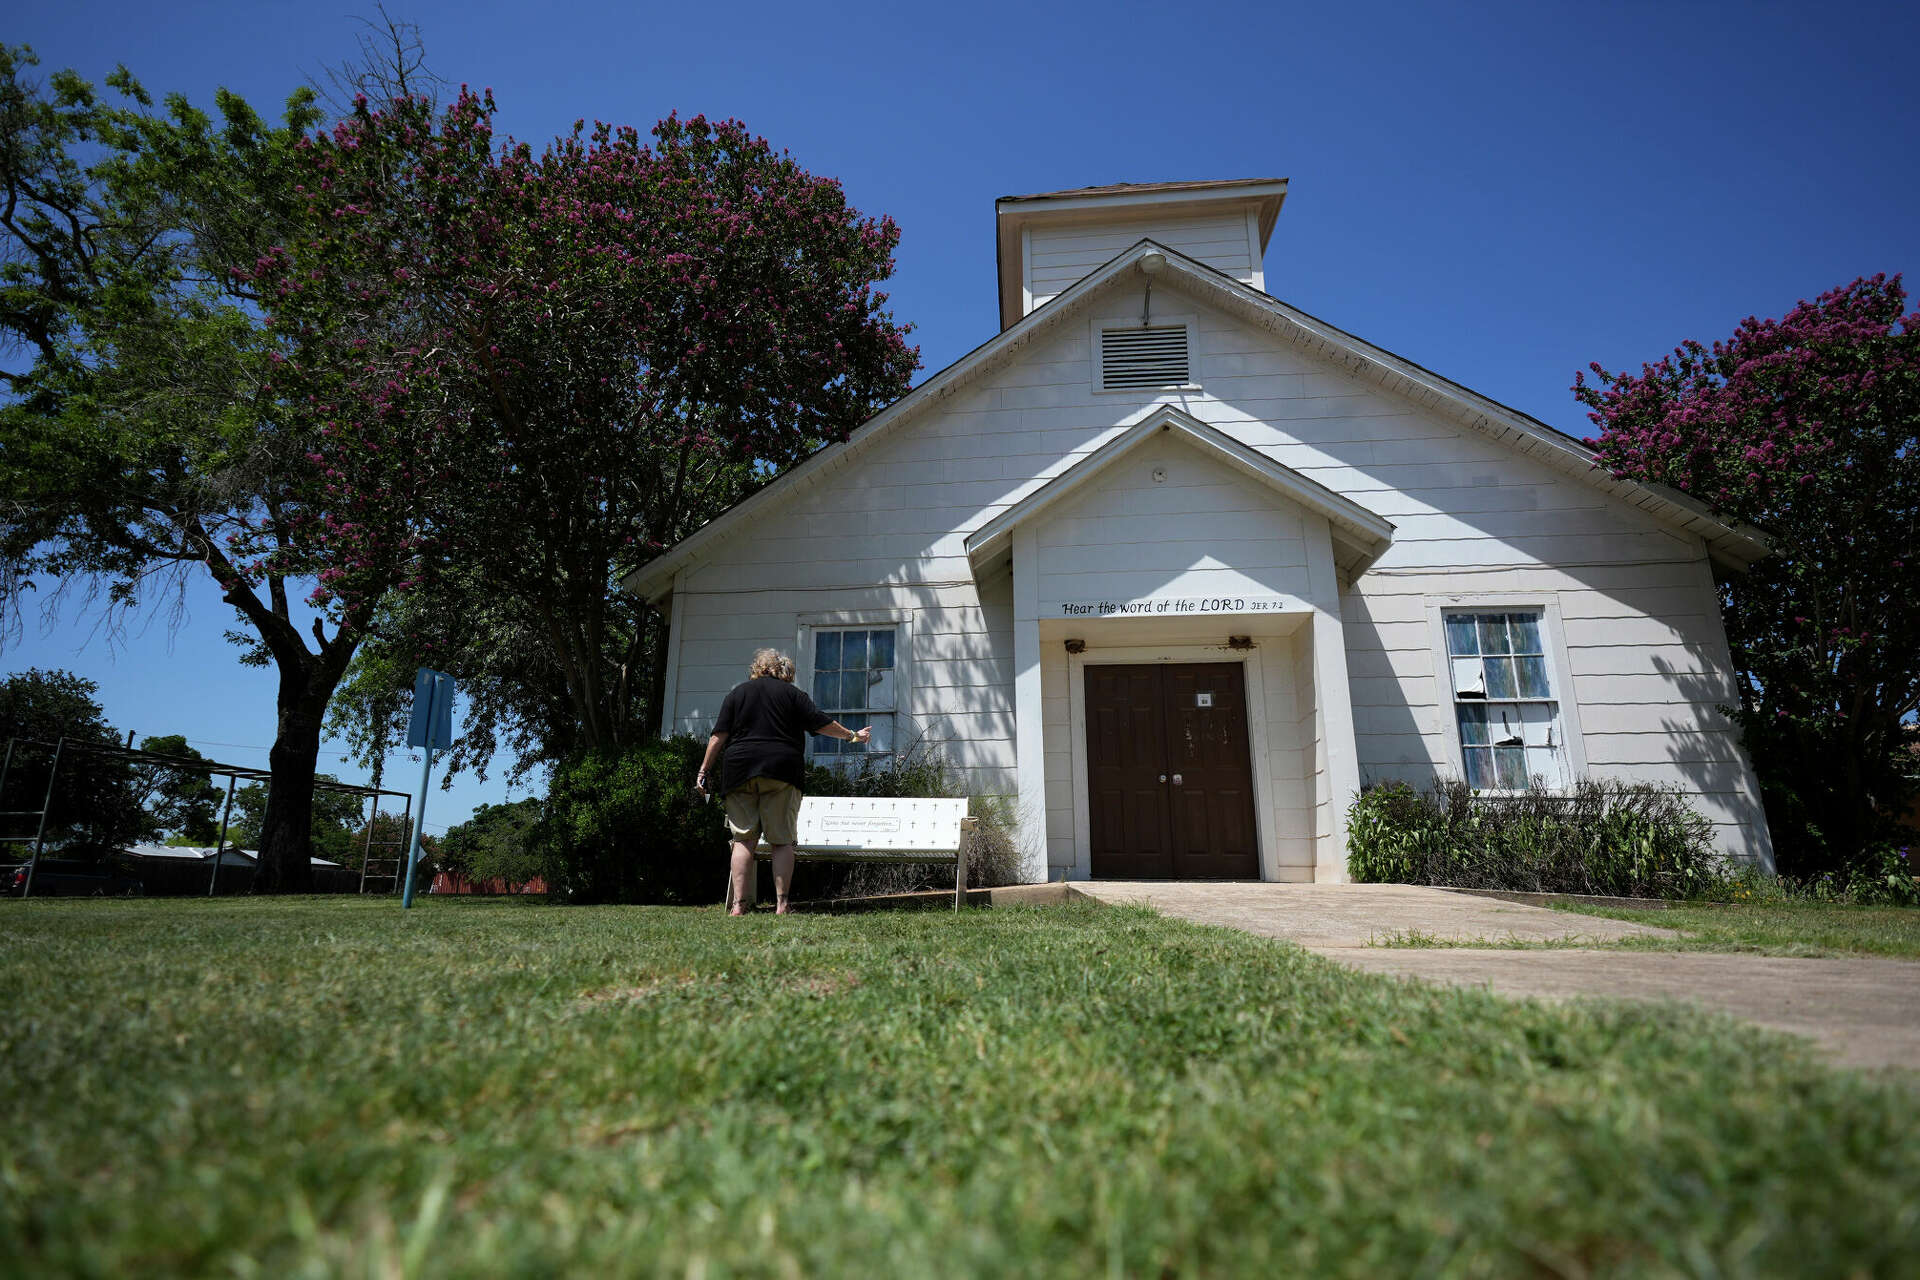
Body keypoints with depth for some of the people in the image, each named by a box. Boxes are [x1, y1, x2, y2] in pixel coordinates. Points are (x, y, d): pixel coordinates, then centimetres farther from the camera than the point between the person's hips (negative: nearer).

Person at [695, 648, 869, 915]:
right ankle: (781, 904, -3)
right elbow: (821, 723, 5)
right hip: (781, 772, -2)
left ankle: (738, 904, -3)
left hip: (739, 772, 2)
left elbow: (719, 735, 6)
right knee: (782, 840, 2)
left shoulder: (737, 693, 13)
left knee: (743, 839, 4)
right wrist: (851, 735, 17)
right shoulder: (792, 693, 8)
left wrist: (704, 769, 9)